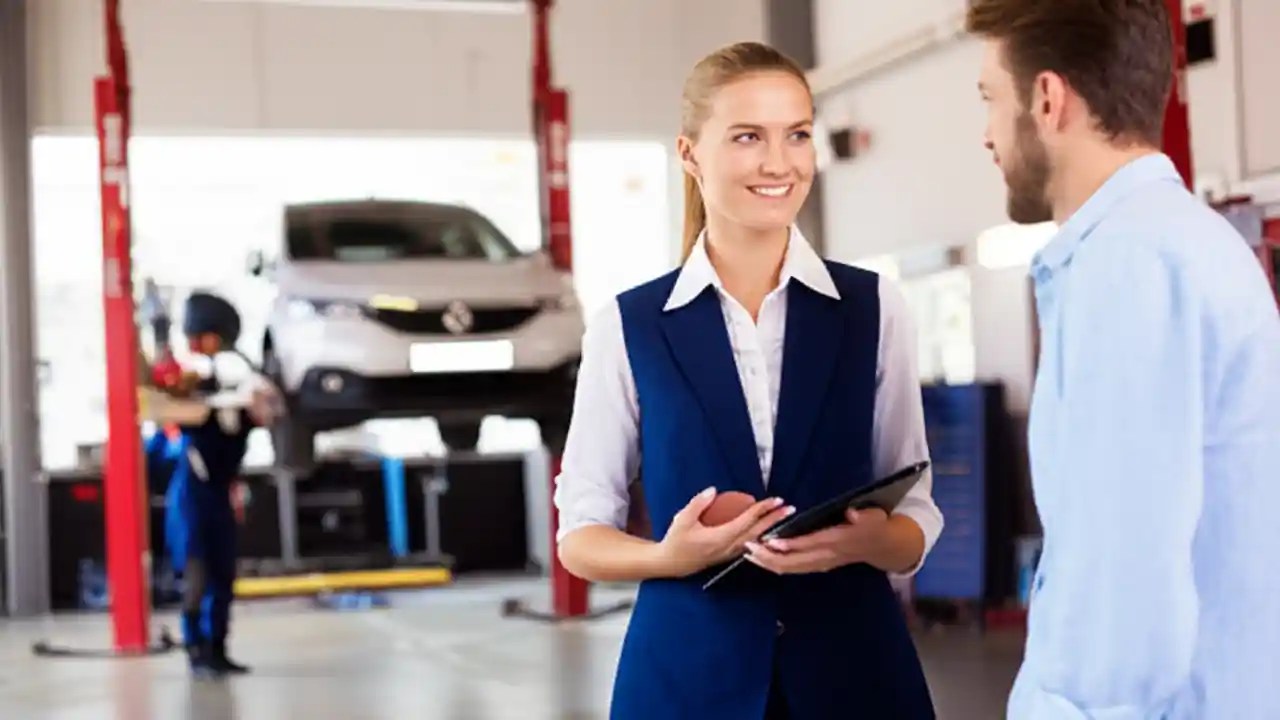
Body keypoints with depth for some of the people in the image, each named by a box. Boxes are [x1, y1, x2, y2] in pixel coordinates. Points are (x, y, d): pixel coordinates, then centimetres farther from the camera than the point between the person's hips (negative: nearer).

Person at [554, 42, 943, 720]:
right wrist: (672, 556, -17)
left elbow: (915, 522, 4)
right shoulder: (627, 326, -2)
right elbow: (580, 531, 2)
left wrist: (869, 540, -18)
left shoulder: (873, 309, 1)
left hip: (853, 661, 1)